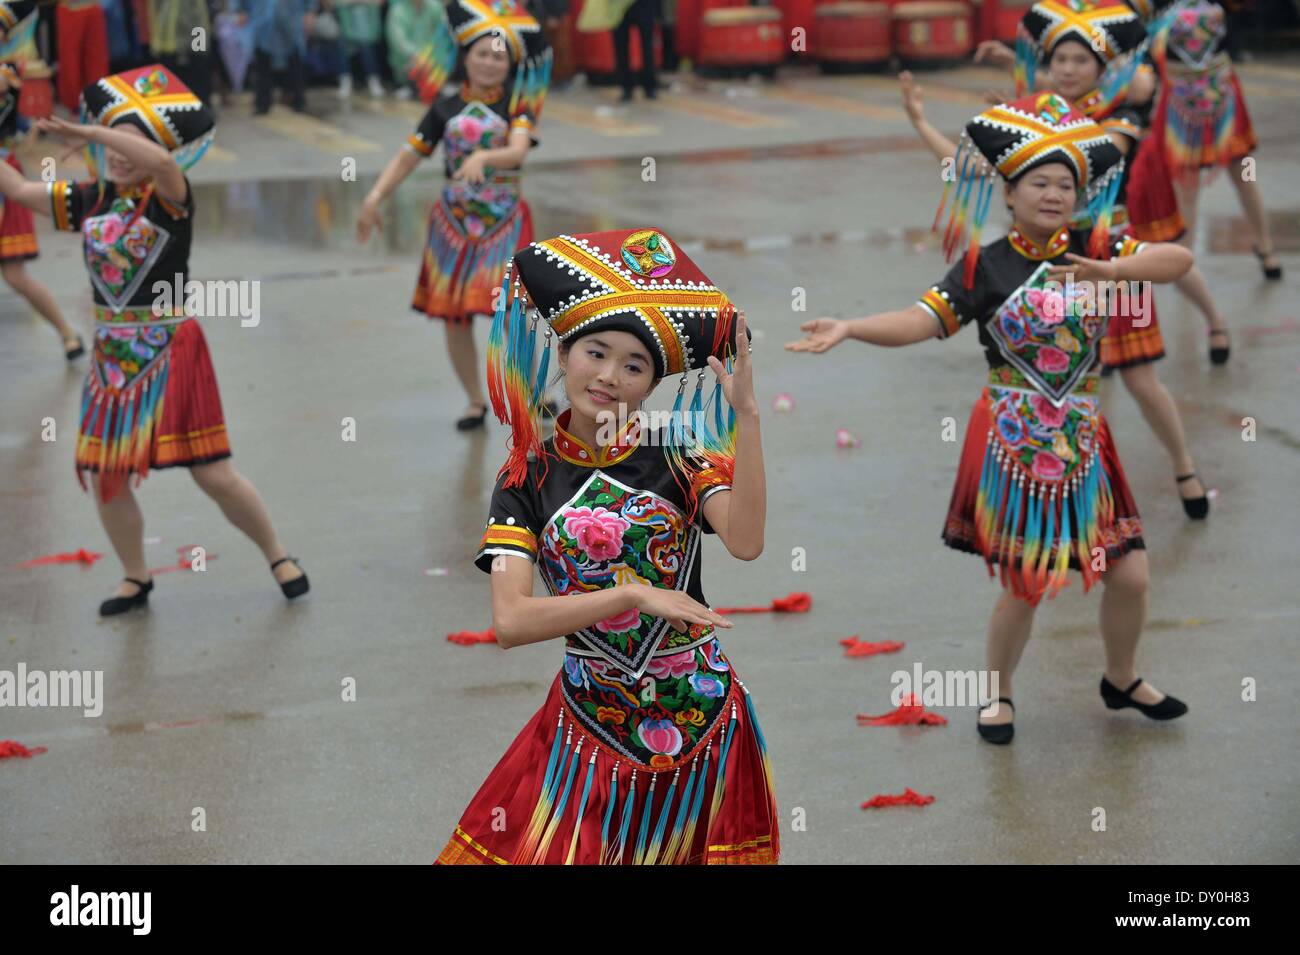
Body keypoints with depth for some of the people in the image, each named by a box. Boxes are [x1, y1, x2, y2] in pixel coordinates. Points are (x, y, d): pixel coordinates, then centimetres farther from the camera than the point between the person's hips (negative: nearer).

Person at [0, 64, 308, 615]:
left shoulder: (169, 199, -12)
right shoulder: (90, 202, 4)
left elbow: (161, 160, -34)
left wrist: (86, 132, -29)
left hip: (171, 353, -5)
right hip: (112, 357, 5)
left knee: (213, 474, -2)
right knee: (104, 477, 7)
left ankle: (277, 556, 18)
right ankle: (136, 579, 27)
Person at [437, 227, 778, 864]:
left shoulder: (675, 458, -3)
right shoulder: (528, 477, -4)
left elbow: (745, 541, -22)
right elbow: (510, 621, -16)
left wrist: (745, 414, -27)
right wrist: (635, 594, -24)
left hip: (702, 711, 0)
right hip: (593, 716, 0)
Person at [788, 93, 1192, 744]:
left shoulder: (1093, 252, 1)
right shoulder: (986, 266, -6)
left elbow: (1180, 259, -4)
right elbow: (918, 322, -14)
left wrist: (1112, 270, -20)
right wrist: (847, 329, -29)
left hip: (1081, 443, 3)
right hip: (1011, 445, -3)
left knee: (1130, 574, 5)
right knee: (1024, 586, 1)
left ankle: (1122, 679, 32)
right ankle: (998, 695, 27)